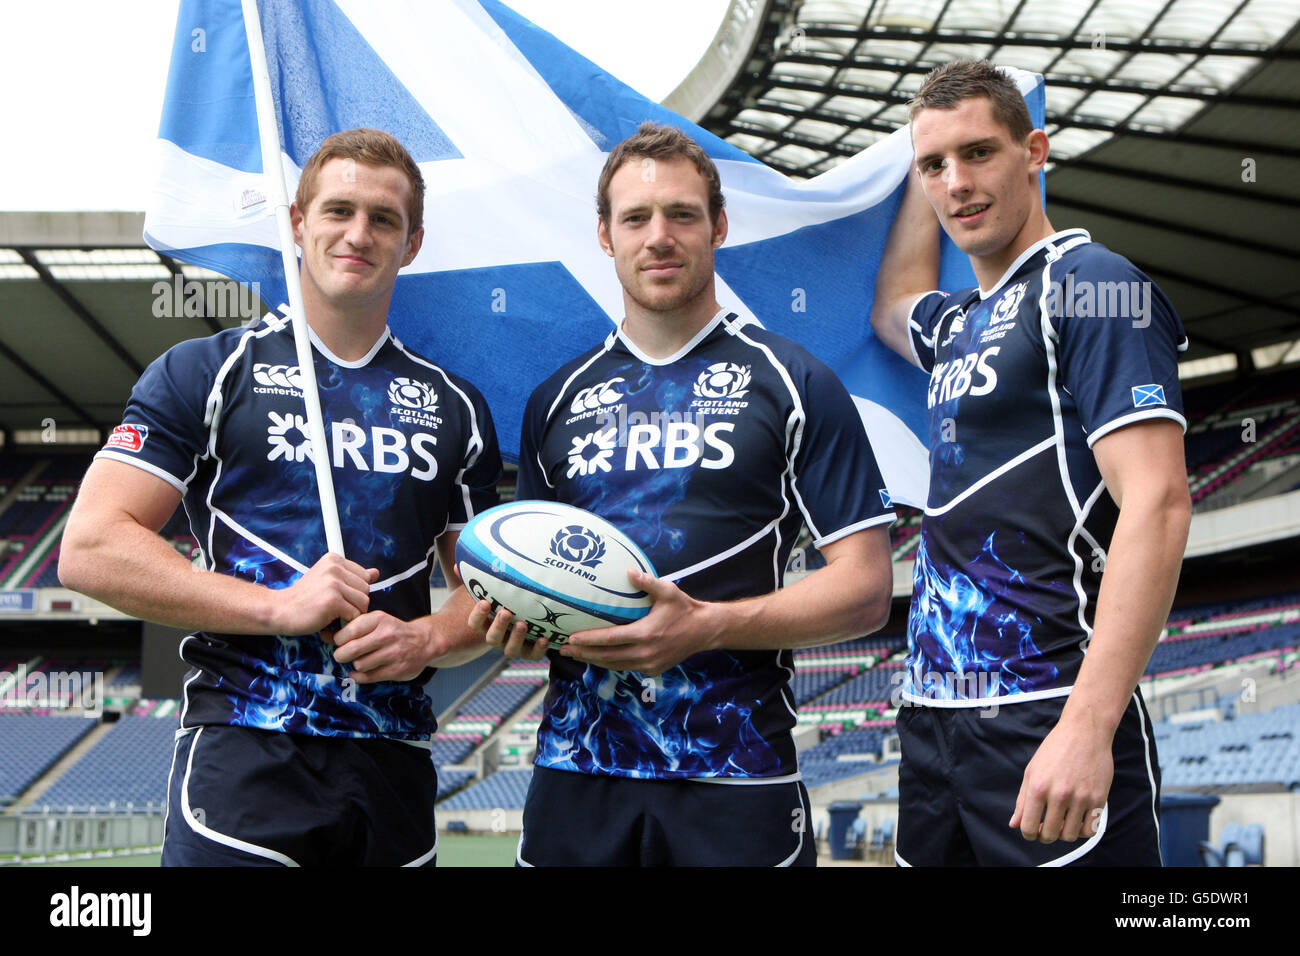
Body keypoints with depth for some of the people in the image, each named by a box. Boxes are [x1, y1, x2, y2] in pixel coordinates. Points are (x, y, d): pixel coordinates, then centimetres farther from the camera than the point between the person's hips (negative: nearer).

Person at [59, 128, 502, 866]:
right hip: (243, 757, -3)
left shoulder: (455, 408, 14)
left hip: (394, 769, 3)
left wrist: (426, 639, -6)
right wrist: (277, 608, -12)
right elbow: (90, 548, -5)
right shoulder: (205, 374, 4)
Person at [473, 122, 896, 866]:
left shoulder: (793, 385, 1)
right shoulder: (557, 401, 13)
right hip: (577, 772, 4)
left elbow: (867, 590, -4)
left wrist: (707, 625, -16)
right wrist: (517, 626, -2)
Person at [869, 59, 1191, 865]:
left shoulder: (1091, 286, -8)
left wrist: (1087, 727, -26)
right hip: (935, 715, 8)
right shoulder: (960, 322, 16)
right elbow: (893, 306, 42)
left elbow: (1158, 505, -18)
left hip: (1048, 721, -8)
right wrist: (924, 169, 31)